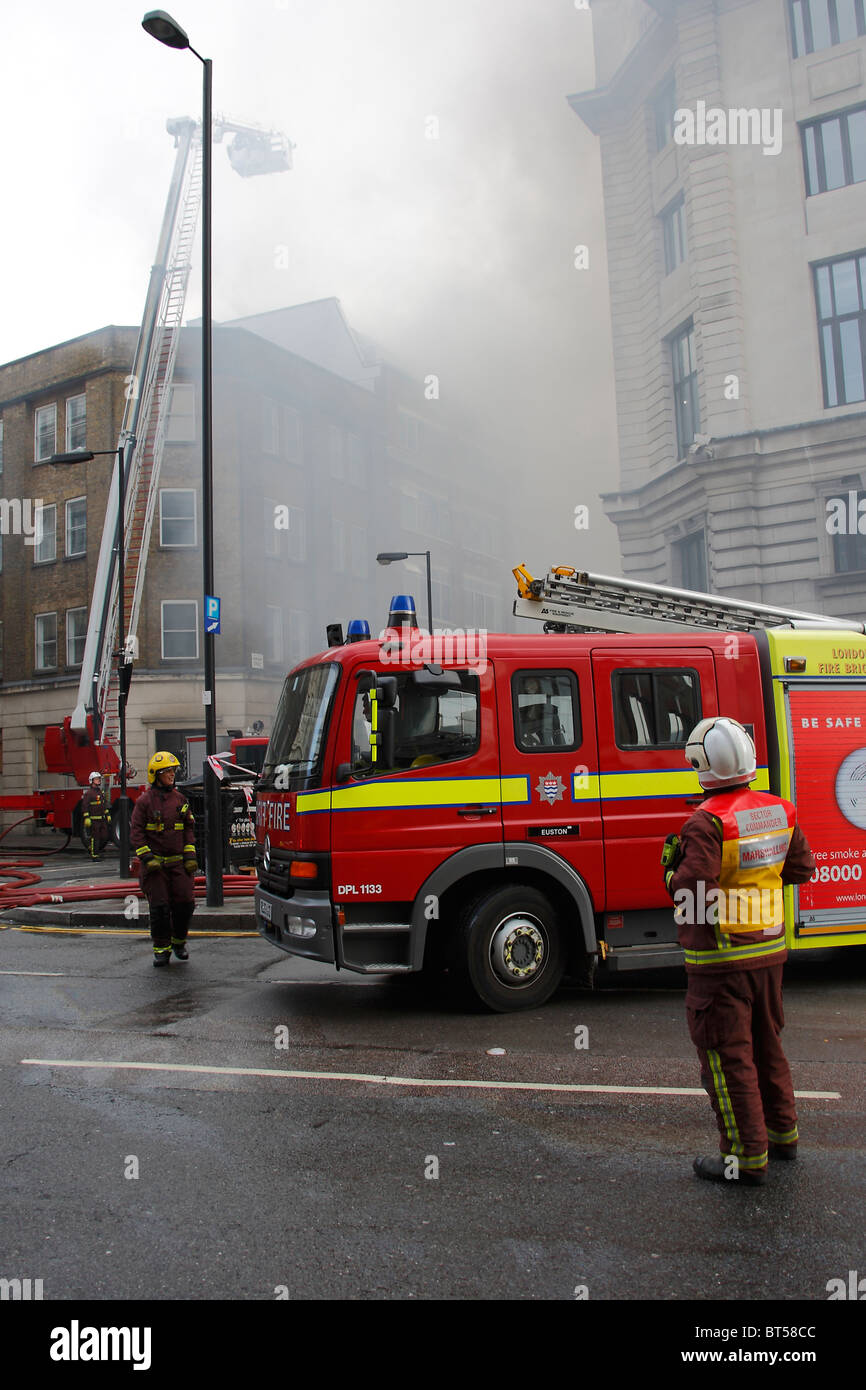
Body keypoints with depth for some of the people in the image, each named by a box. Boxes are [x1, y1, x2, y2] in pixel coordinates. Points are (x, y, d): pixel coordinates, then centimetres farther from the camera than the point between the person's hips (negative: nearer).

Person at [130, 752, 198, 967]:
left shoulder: (180, 798, 9)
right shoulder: (145, 801, -1)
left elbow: (189, 828, 13)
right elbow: (136, 832, -2)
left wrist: (190, 855, 4)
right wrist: (147, 858, -11)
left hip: (178, 861, 3)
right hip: (155, 863, -3)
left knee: (185, 902, -1)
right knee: (159, 907, -3)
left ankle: (179, 942, 21)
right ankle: (162, 949, 9)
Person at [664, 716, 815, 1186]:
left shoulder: (708, 822, -22)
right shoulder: (779, 811, 0)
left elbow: (694, 888, -27)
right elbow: (801, 867, 9)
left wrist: (674, 868, -7)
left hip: (720, 958, -7)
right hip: (769, 951, 8)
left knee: (727, 1055, 4)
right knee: (766, 1043, 23)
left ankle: (747, 1156, 11)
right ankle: (781, 1132, 36)